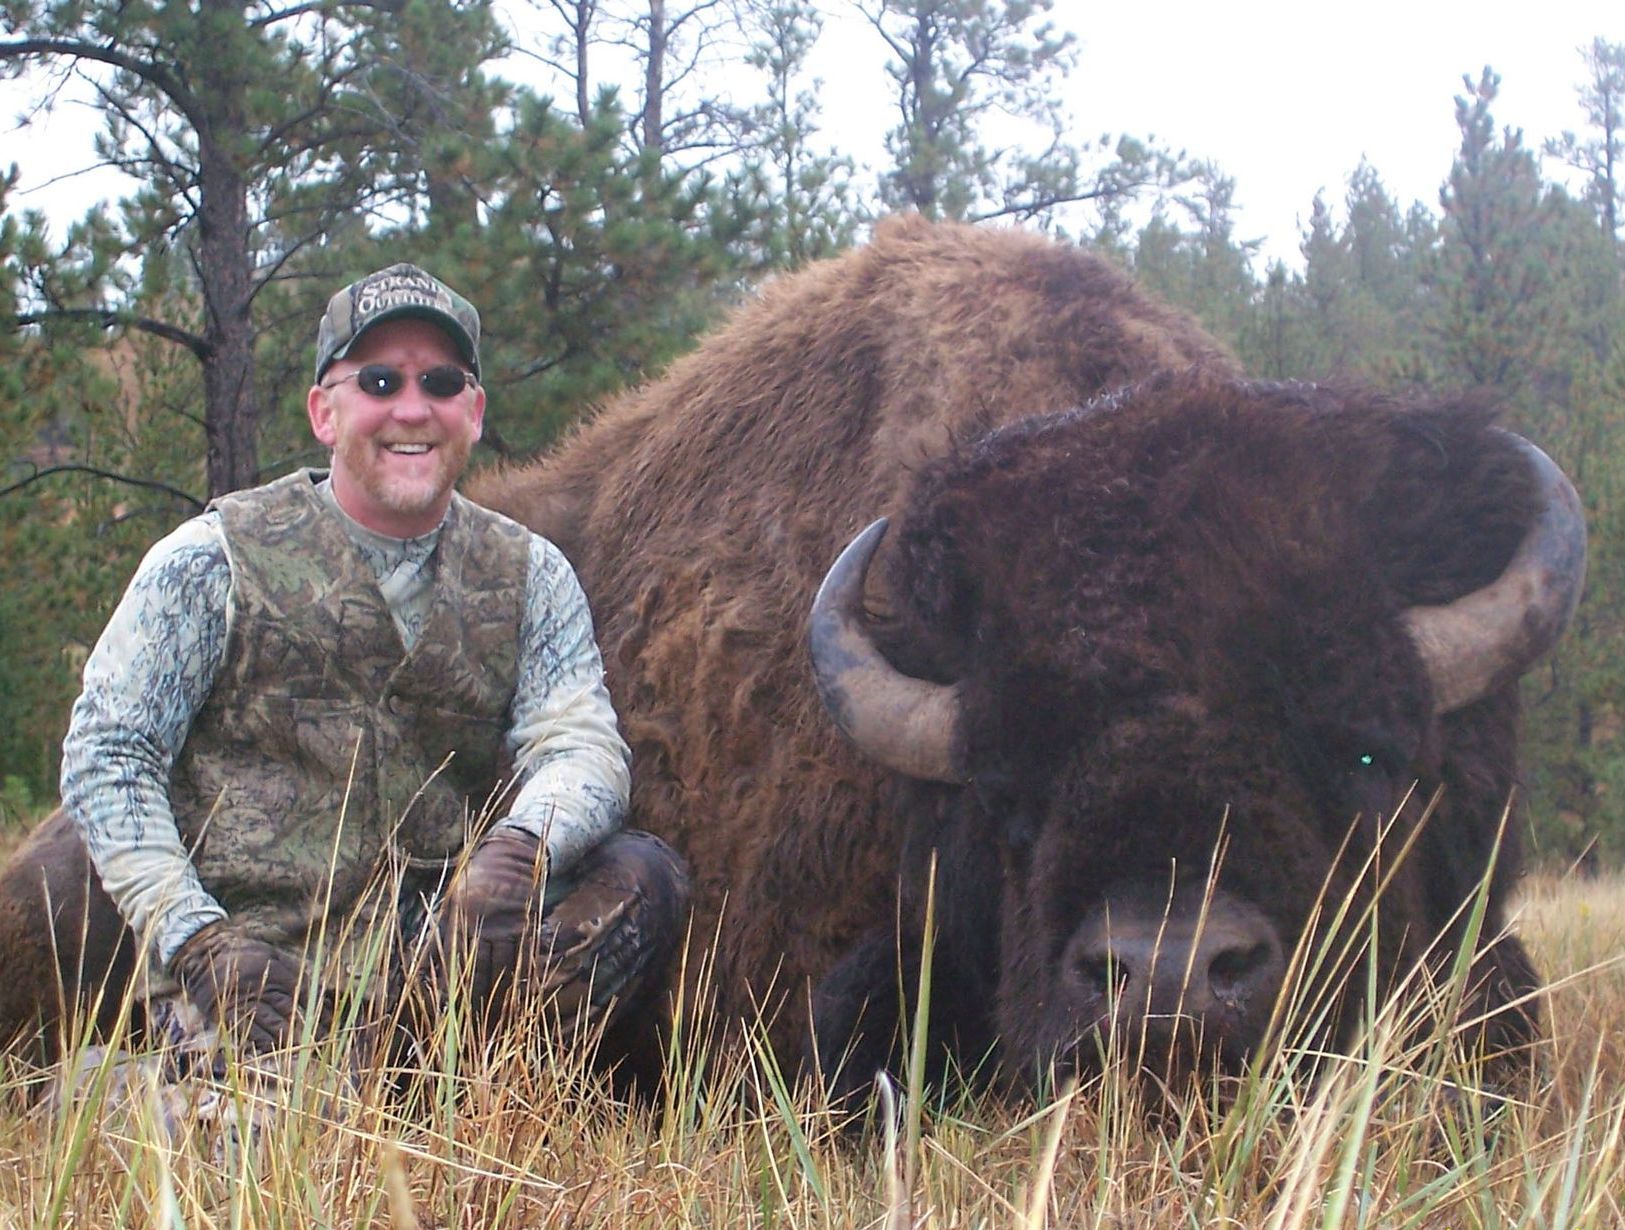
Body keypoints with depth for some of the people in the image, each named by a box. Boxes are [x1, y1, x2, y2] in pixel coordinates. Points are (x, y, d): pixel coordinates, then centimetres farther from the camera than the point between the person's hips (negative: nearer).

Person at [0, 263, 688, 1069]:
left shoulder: (529, 579, 10)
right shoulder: (214, 562, 1)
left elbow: (581, 744, -2)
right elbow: (105, 754, -2)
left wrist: (519, 845, -27)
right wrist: (194, 937, -16)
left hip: (444, 951, 3)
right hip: (252, 970, -3)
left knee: (642, 878, -19)